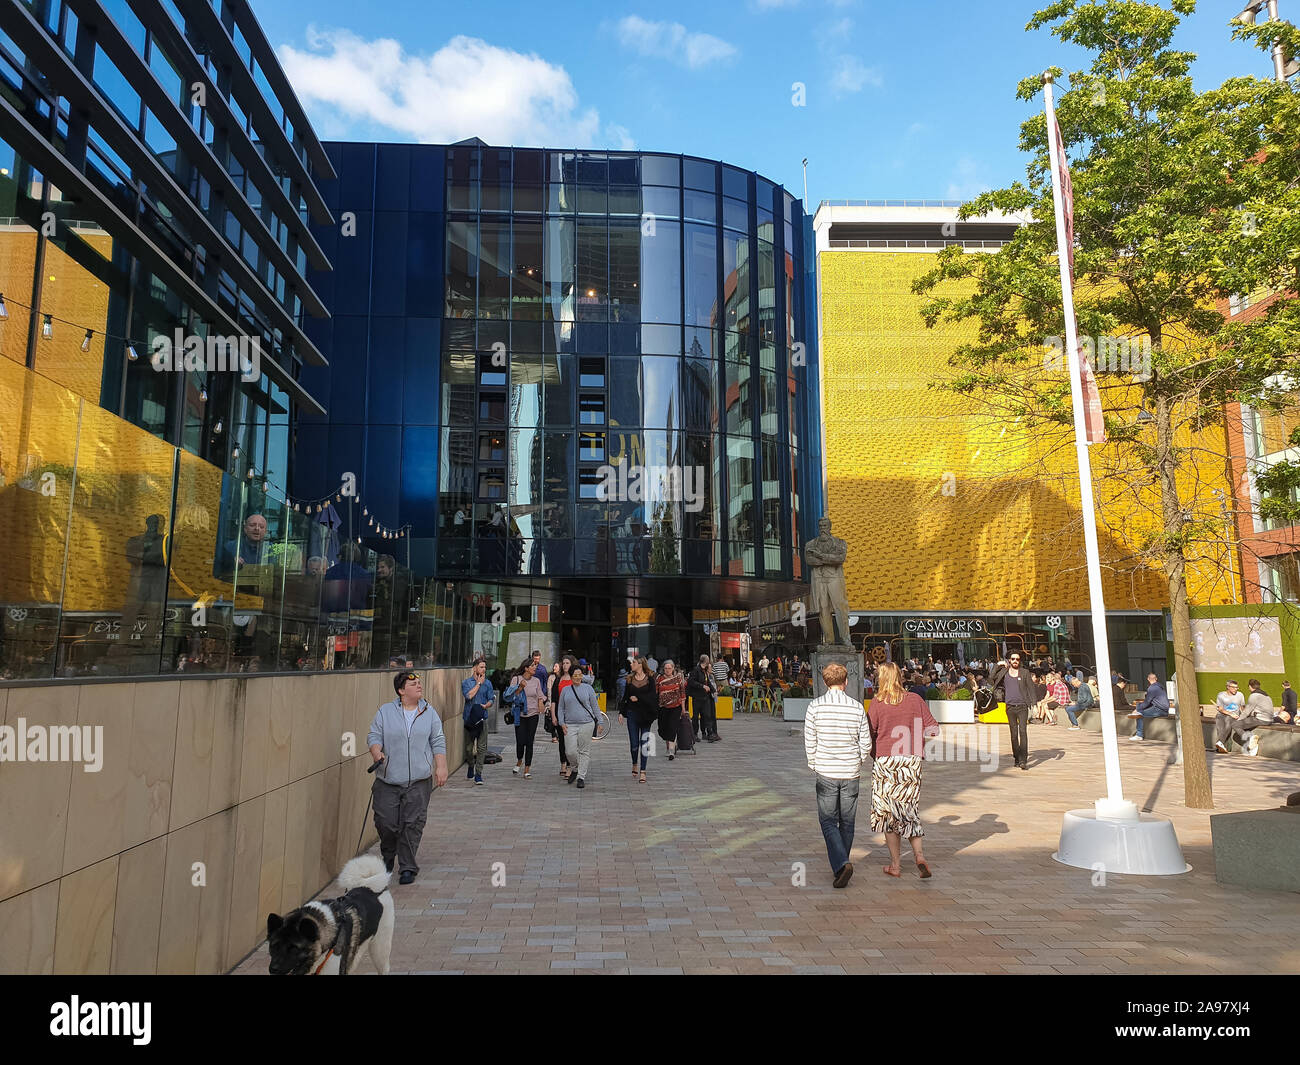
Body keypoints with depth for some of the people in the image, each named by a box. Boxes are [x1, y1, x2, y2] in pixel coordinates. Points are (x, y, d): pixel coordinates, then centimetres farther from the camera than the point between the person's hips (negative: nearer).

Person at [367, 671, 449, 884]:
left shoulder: (429, 713, 9)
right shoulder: (385, 711, 6)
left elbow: (438, 742, 10)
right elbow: (373, 736, 5)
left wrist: (441, 766, 2)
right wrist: (377, 753, -15)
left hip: (419, 781, 0)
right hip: (388, 780, 0)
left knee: (413, 824, -3)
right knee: (385, 822, 0)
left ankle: (408, 867, 9)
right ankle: (388, 856, 29)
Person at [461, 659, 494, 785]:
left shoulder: (487, 683, 11)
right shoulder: (466, 682, 4)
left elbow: (491, 699, 10)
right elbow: (468, 695, -12)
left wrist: (486, 706, -11)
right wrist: (478, 683, -6)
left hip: (482, 717, 1)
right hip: (469, 718, -1)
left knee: (482, 747, -6)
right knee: (469, 746, 5)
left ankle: (478, 774, -2)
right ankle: (470, 766, 32)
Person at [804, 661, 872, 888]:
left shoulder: (815, 707, -8)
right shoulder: (857, 707, -3)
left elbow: (809, 743, -4)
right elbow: (866, 744, 1)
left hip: (826, 773, -2)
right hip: (851, 774, 2)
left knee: (828, 821, 5)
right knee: (847, 822, 15)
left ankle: (841, 864, -12)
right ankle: (842, 864, 25)